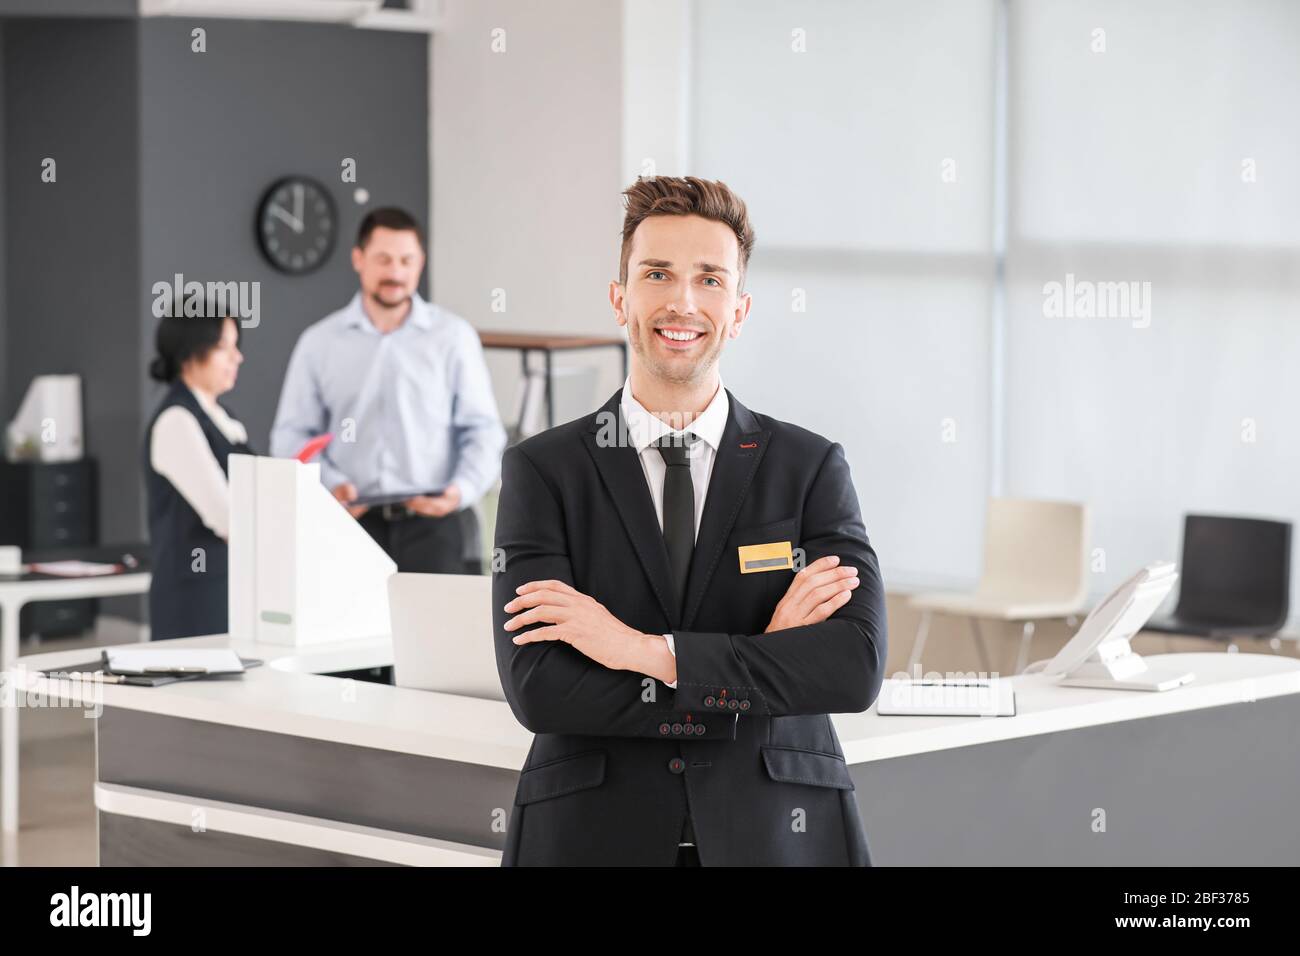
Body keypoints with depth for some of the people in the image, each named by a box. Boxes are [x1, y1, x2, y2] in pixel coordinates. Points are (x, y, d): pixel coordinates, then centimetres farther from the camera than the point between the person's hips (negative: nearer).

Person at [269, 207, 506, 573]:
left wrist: (462, 489, -12)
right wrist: (330, 484, -8)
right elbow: (292, 434, 9)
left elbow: (483, 430, 5)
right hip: (352, 522, 1)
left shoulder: (454, 336, 6)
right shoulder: (319, 342, 10)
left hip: (434, 520, -1)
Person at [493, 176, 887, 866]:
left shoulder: (811, 468, 1)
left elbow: (857, 667, -12)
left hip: (778, 836, 1)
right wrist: (767, 656, -15)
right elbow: (537, 687, -12)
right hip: (596, 835, -1)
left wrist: (643, 650, -18)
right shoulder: (542, 471, 0)